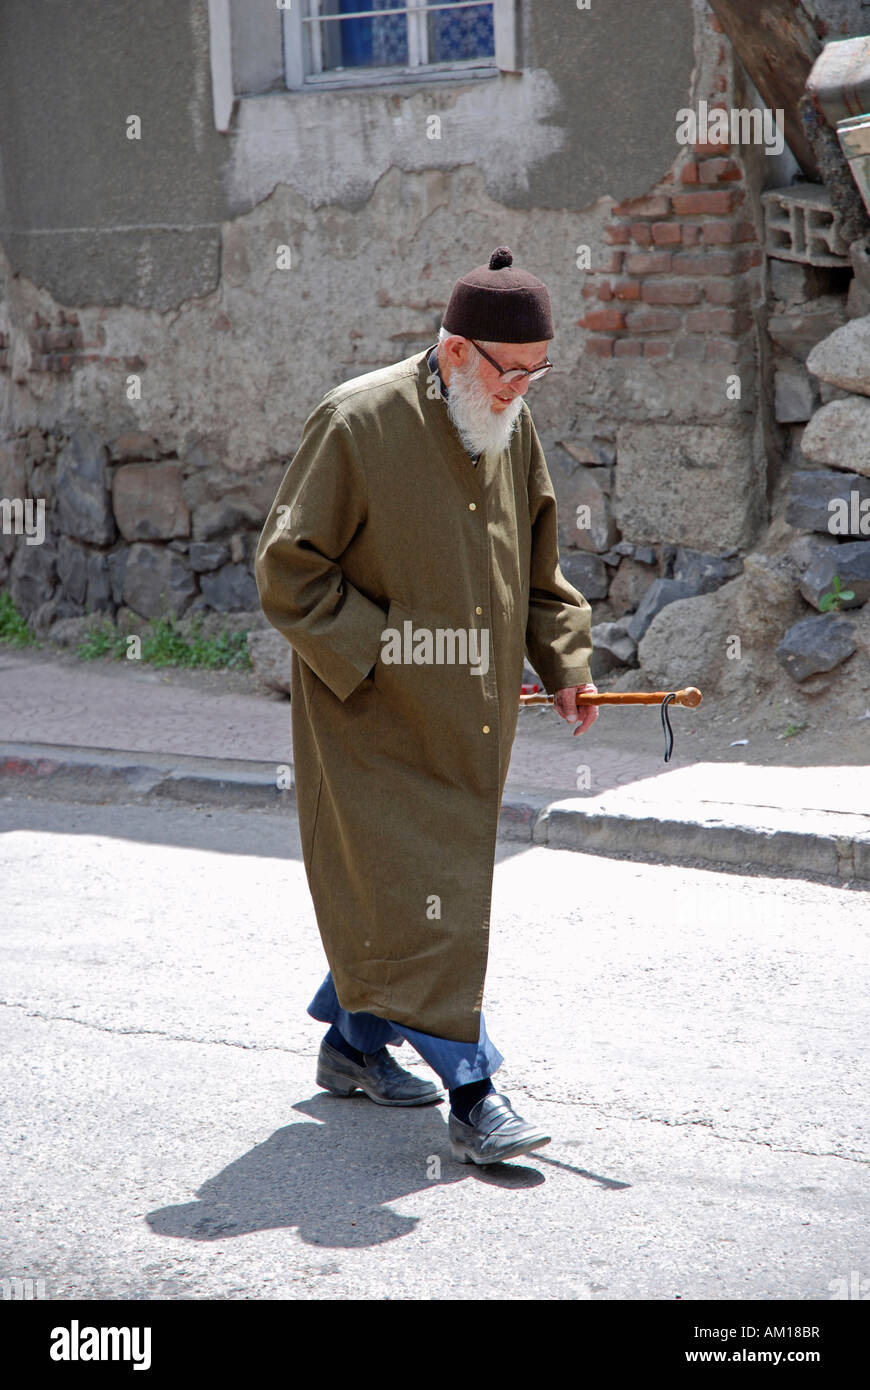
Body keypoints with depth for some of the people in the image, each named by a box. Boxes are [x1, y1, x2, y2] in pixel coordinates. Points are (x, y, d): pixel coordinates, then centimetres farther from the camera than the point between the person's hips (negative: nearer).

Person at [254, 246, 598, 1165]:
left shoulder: (512, 429, 5)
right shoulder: (357, 423, -16)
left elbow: (536, 565, 17)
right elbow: (287, 570, -14)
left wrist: (564, 663, 5)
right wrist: (380, 656, -18)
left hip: (465, 721, 7)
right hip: (372, 713, -7)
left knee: (389, 887, 16)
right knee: (418, 898, -7)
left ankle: (353, 1044, 32)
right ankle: (470, 1094, -6)